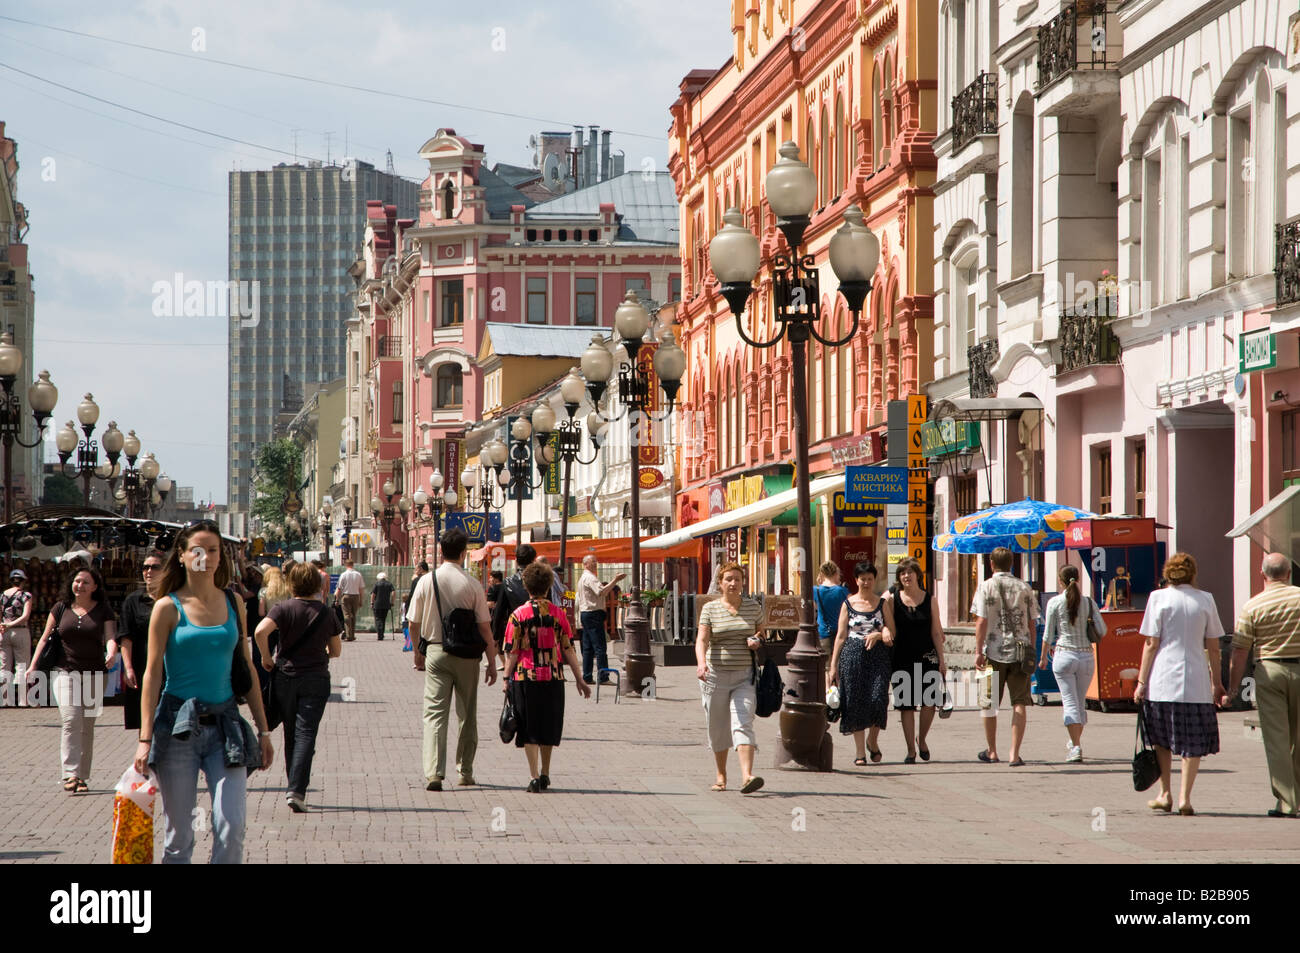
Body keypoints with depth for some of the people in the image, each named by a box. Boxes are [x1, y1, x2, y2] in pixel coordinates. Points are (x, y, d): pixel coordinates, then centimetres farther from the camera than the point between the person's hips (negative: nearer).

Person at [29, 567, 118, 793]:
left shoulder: (103, 611, 4)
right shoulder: (61, 608, 7)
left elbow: (111, 637, -9)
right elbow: (45, 638, 9)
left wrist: (111, 655, -31)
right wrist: (34, 666, -1)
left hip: (94, 675, 1)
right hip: (65, 673, -1)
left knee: (87, 727, 3)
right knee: (71, 721, -17)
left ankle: (82, 777, 12)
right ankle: (70, 775, -22)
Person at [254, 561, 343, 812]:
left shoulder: (284, 608, -4)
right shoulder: (327, 613, 2)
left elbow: (260, 631, -21)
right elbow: (336, 651, 9)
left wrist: (266, 657, -6)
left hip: (285, 676, 0)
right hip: (316, 678, 0)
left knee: (291, 734, 14)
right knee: (306, 734, -5)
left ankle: (295, 788, 23)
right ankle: (297, 790, -19)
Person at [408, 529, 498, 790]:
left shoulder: (427, 581, -4)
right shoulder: (472, 584, -8)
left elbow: (414, 623, 4)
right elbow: (484, 627, -6)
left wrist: (418, 652, 21)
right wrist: (492, 661, 3)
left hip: (435, 651, 0)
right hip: (467, 655, 0)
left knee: (434, 712, -3)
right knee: (467, 714, 14)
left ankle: (433, 773, -17)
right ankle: (464, 772, 21)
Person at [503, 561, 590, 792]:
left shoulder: (518, 615, -6)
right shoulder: (558, 614, 0)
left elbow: (512, 652, -6)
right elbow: (568, 649, 2)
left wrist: (506, 679, 3)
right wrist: (579, 679, 7)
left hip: (526, 678, -2)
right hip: (554, 678, 2)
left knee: (530, 730, 2)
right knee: (548, 727, 17)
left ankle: (534, 777, -7)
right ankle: (545, 774, 28)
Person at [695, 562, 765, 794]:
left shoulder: (753, 607, 7)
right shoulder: (710, 609, 2)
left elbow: (762, 632, 21)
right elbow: (702, 639, -8)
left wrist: (757, 641, -4)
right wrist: (701, 662, -27)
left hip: (745, 676, 0)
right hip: (716, 675, 0)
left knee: (743, 724, -15)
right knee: (718, 728, 7)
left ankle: (747, 776, -26)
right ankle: (721, 776, 25)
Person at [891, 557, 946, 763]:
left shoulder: (929, 600, 4)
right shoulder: (893, 599, 1)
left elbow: (936, 633, 5)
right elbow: (889, 630, 1)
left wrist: (941, 661, 2)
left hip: (927, 657, 0)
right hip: (903, 659, 0)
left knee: (930, 703, -8)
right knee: (906, 706, 0)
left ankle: (922, 740, 17)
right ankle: (911, 750, 9)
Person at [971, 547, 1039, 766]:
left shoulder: (986, 587, -1)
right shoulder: (1024, 588, 7)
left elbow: (981, 621, -7)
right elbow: (1031, 623, 8)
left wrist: (979, 651, -6)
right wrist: (1031, 651, 15)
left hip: (994, 651, -1)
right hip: (1020, 651, 2)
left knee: (989, 703, 12)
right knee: (1019, 703, 2)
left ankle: (992, 751, 21)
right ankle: (1015, 754, -6)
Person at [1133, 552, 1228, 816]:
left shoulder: (1159, 597, 0)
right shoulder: (1205, 600, 5)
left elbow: (1151, 644, -3)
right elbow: (1213, 647, 7)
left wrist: (1142, 681, 1)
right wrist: (1217, 683, 15)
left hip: (1163, 680, -1)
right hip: (1196, 682, 1)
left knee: (1161, 739, 15)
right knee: (1193, 742, 6)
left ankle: (1165, 794, 14)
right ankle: (1184, 797, -2)